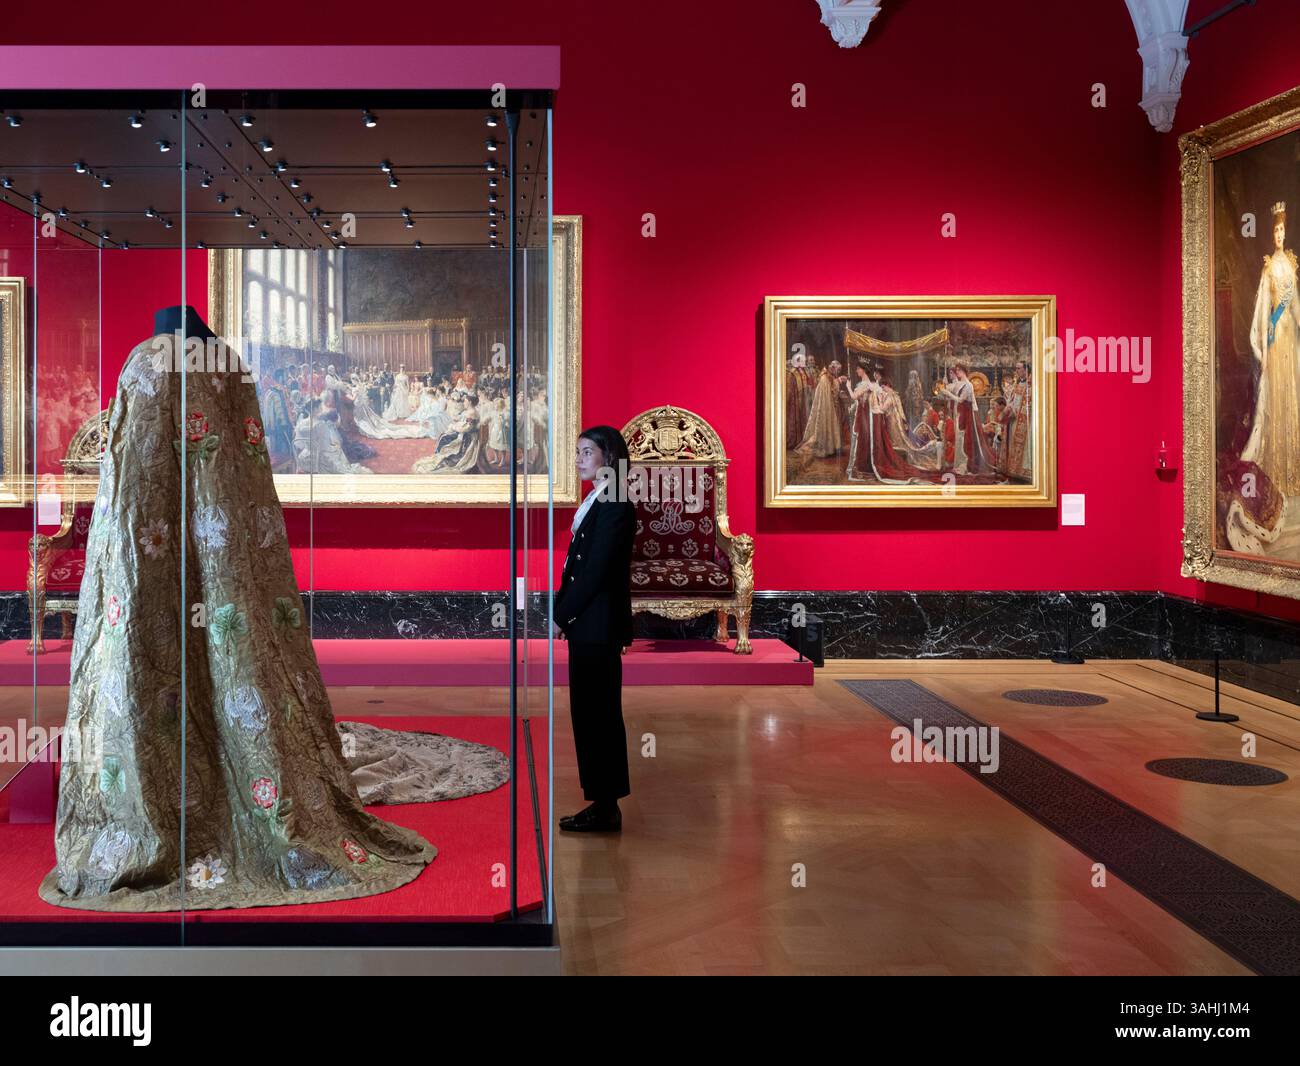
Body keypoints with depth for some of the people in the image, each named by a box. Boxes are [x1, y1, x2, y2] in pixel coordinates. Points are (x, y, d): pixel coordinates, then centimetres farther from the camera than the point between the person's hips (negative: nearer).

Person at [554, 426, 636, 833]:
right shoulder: (595, 502, 16)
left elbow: (596, 570, -18)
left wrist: (562, 615, -12)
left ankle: (606, 808, 5)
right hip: (585, 626, 9)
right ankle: (603, 803, 19)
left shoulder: (616, 507, -14)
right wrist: (561, 610, 7)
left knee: (597, 714, -3)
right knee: (589, 713, 12)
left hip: (598, 626, -9)